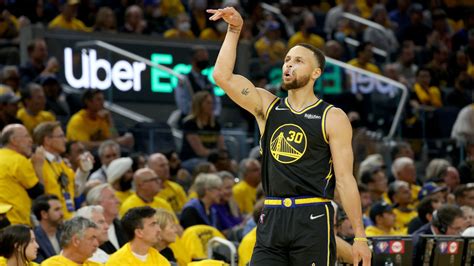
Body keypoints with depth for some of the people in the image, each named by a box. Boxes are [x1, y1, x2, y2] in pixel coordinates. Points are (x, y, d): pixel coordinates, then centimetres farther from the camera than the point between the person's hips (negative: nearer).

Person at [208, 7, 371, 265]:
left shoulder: (332, 118, 0)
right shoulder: (267, 106, 12)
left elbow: (345, 179, -3)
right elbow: (222, 75, 1)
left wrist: (359, 236, -7)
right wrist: (234, 30, -3)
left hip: (313, 221, -4)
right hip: (272, 218, 4)